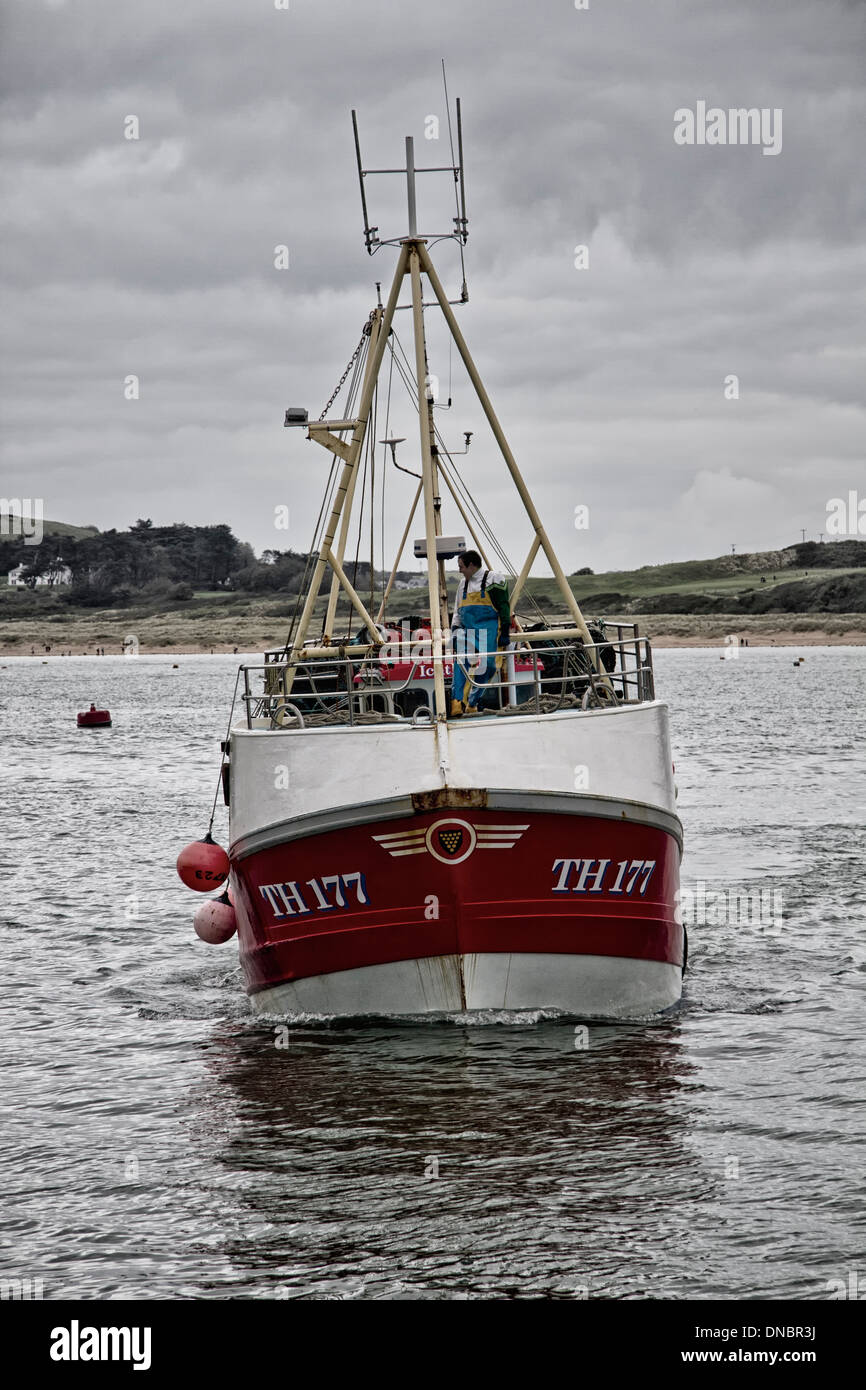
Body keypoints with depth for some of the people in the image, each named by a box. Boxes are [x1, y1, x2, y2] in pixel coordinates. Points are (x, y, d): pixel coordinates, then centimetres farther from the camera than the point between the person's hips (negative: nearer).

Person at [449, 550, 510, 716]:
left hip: (487, 630, -5)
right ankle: (457, 702, -27)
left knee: (485, 665, -14)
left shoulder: (493, 579, 1)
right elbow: (457, 613, 29)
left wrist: (505, 632, -7)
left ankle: (472, 704, -4)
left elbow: (504, 607, -1)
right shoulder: (463, 584, 23)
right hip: (467, 630, 5)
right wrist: (455, 632, 19)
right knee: (461, 663, -16)